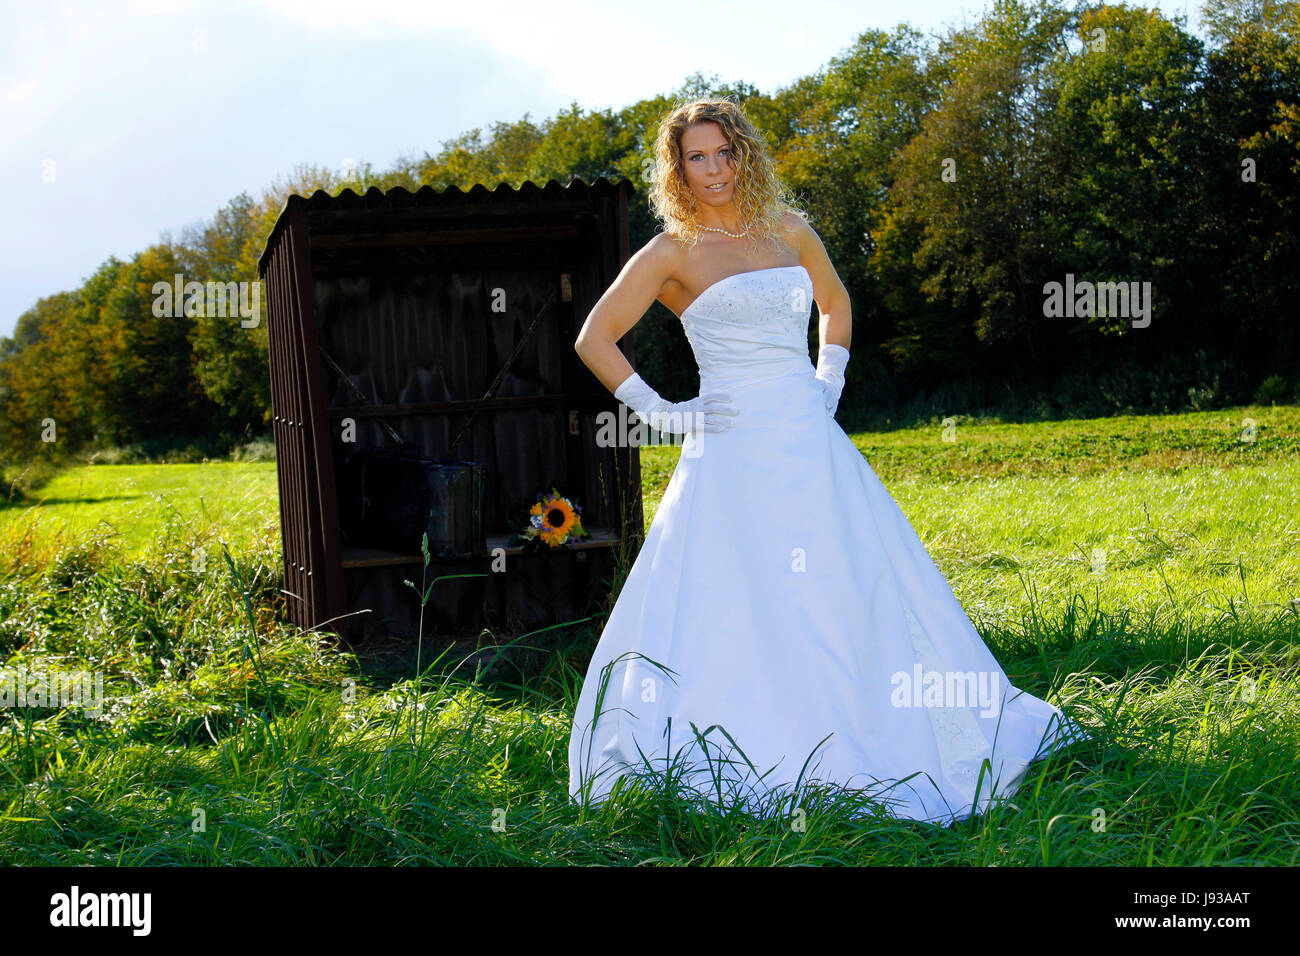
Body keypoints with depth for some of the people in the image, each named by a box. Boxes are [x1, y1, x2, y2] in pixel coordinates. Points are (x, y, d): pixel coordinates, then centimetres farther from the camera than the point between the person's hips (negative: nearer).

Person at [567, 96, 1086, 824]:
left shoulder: (789, 231, 11)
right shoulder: (672, 254, -1)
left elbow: (836, 304, 29)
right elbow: (594, 340, 0)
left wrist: (829, 382, 15)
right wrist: (659, 412, -4)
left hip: (811, 444, 5)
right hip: (734, 453, -5)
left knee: (859, 594, 6)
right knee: (724, 607, -8)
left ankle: (860, 754, 20)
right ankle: (685, 765, 2)